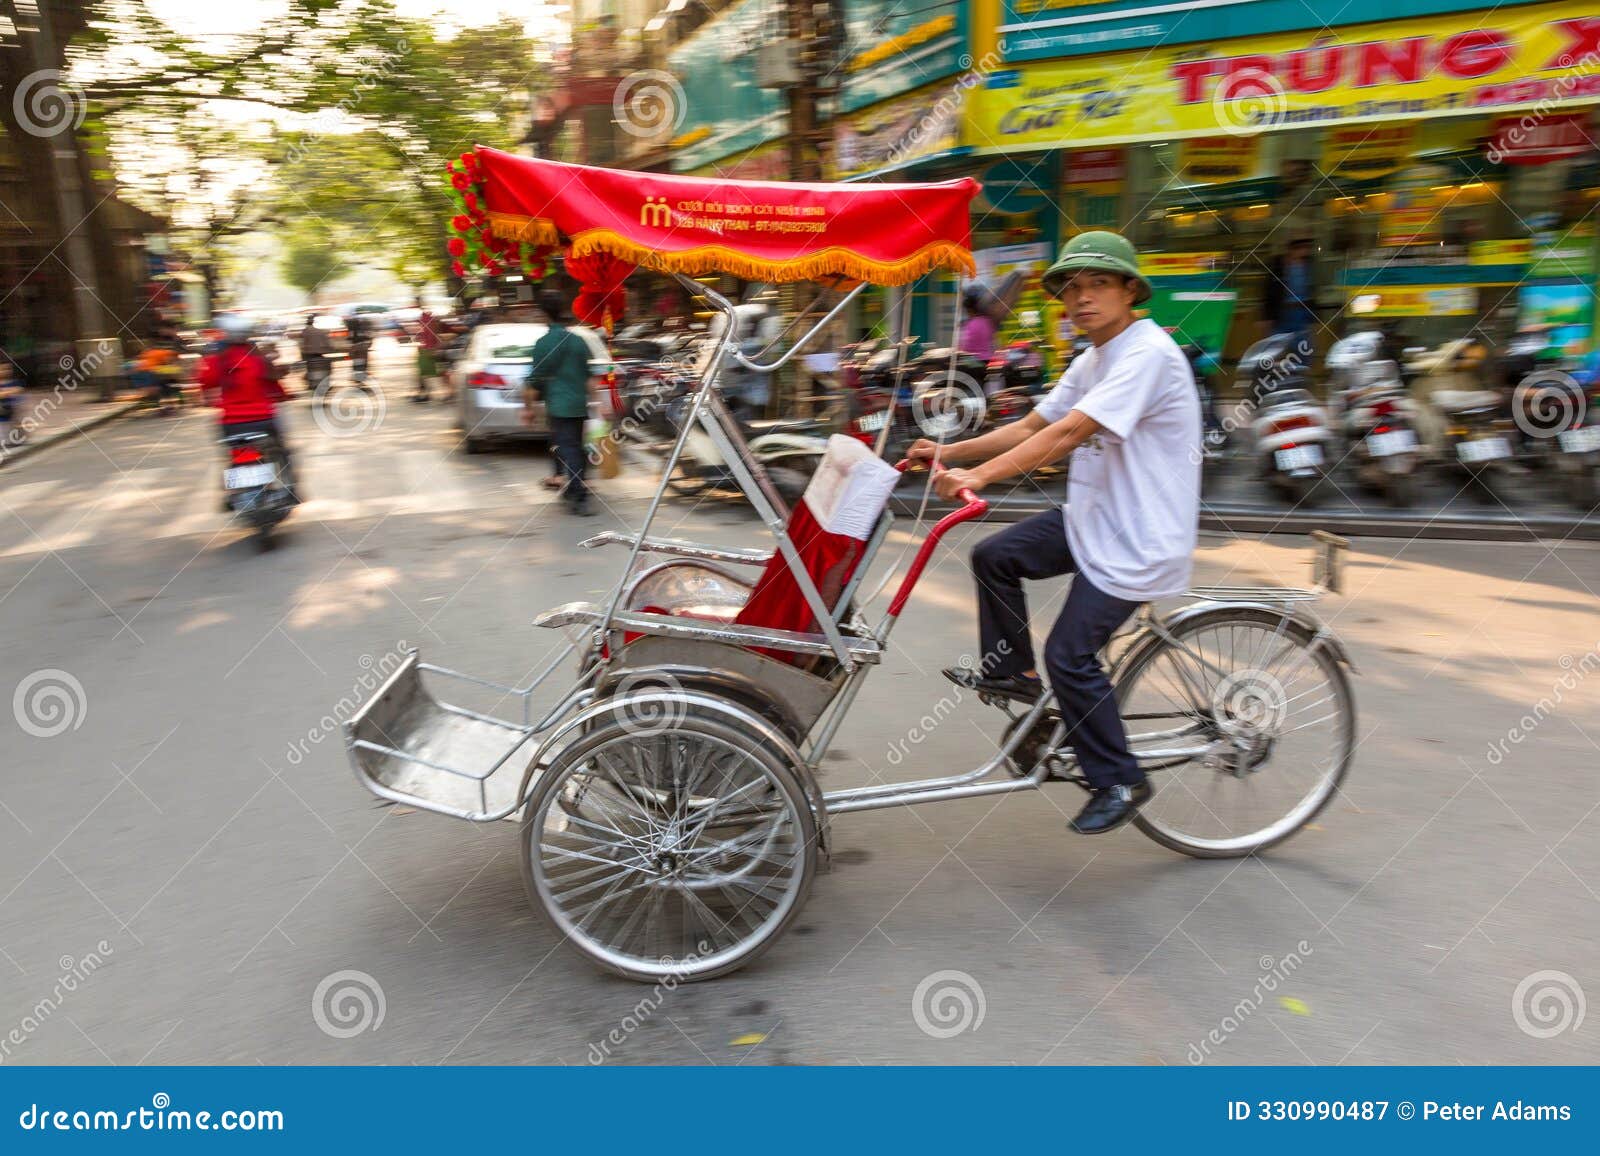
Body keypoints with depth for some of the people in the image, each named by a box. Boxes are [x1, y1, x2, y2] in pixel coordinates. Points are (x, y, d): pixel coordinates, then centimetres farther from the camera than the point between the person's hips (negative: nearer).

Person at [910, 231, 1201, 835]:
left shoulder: (1148, 353, -20)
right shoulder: (1089, 363, 11)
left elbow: (1068, 433, -29)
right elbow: (1029, 428, 11)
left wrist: (978, 476, -32)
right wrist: (950, 452, 2)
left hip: (1138, 540, -9)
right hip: (1092, 519, 9)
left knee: (1070, 656, -8)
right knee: (994, 556, 4)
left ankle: (1119, 784, 10)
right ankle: (1012, 670, 24)